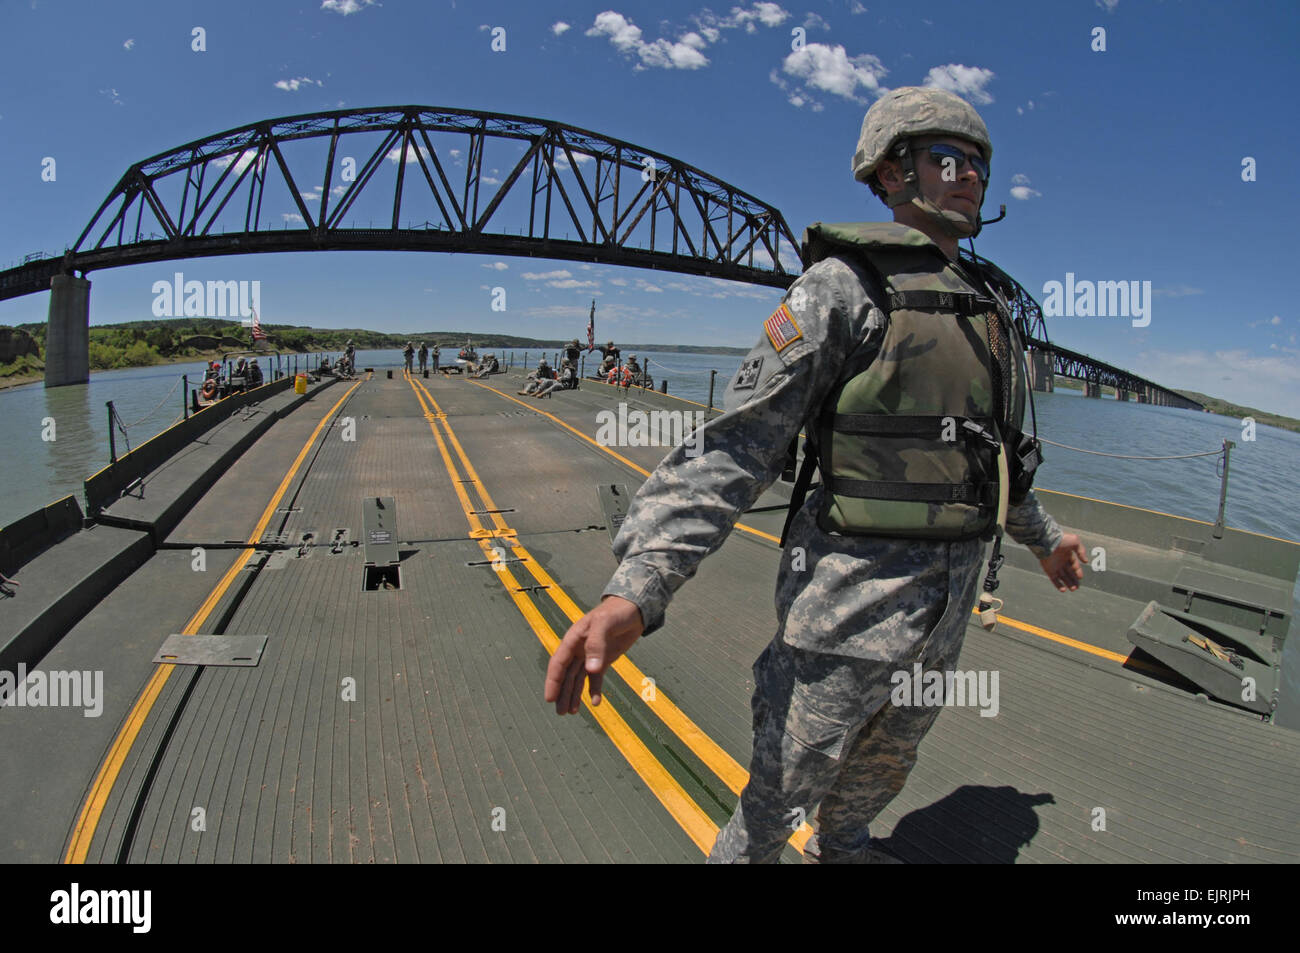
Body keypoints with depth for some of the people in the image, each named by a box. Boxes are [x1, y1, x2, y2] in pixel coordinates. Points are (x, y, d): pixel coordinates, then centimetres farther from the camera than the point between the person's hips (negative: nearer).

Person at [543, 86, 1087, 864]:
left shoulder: (987, 305, 11)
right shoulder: (843, 288, -13)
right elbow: (739, 447, -23)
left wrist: (1044, 533, 36)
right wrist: (638, 587, -33)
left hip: (951, 594, 8)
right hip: (855, 593, -7)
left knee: (888, 762, 27)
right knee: (788, 784, 9)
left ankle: (842, 845, 55)